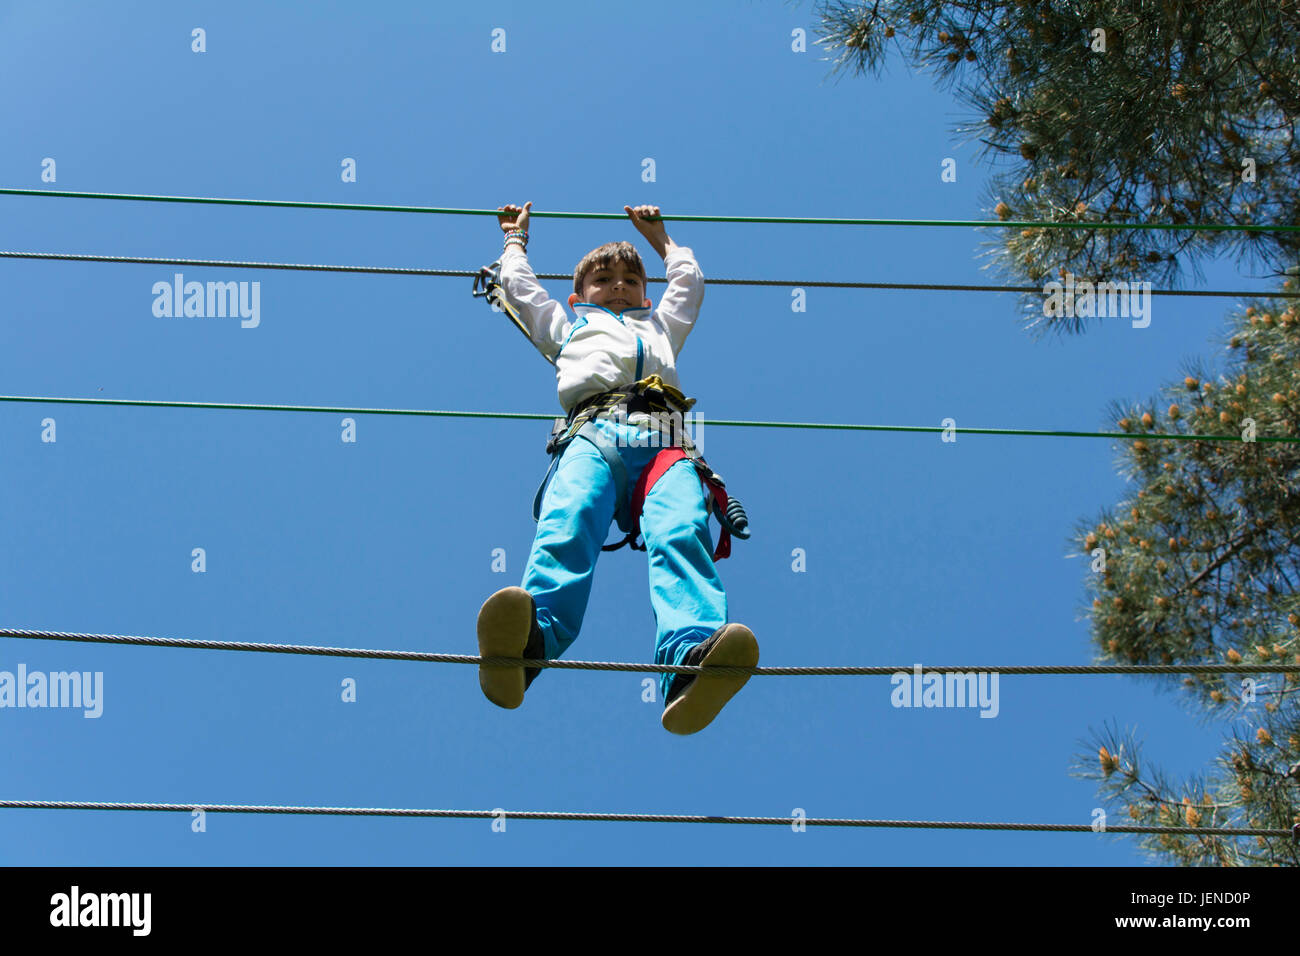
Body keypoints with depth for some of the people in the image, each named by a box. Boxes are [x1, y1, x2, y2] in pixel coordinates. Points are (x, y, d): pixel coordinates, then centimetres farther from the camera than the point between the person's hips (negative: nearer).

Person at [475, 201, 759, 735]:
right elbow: (518, 285, 53)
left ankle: (691, 662, -61)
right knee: (566, 524, -35)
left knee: (681, 531, -33)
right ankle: (528, 640, -63)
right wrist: (516, 237, 68)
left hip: (664, 440, 1)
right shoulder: (567, 325, 43)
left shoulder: (660, 326, 47)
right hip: (595, 433, -1)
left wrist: (660, 239, 73)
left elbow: (690, 279, 60)